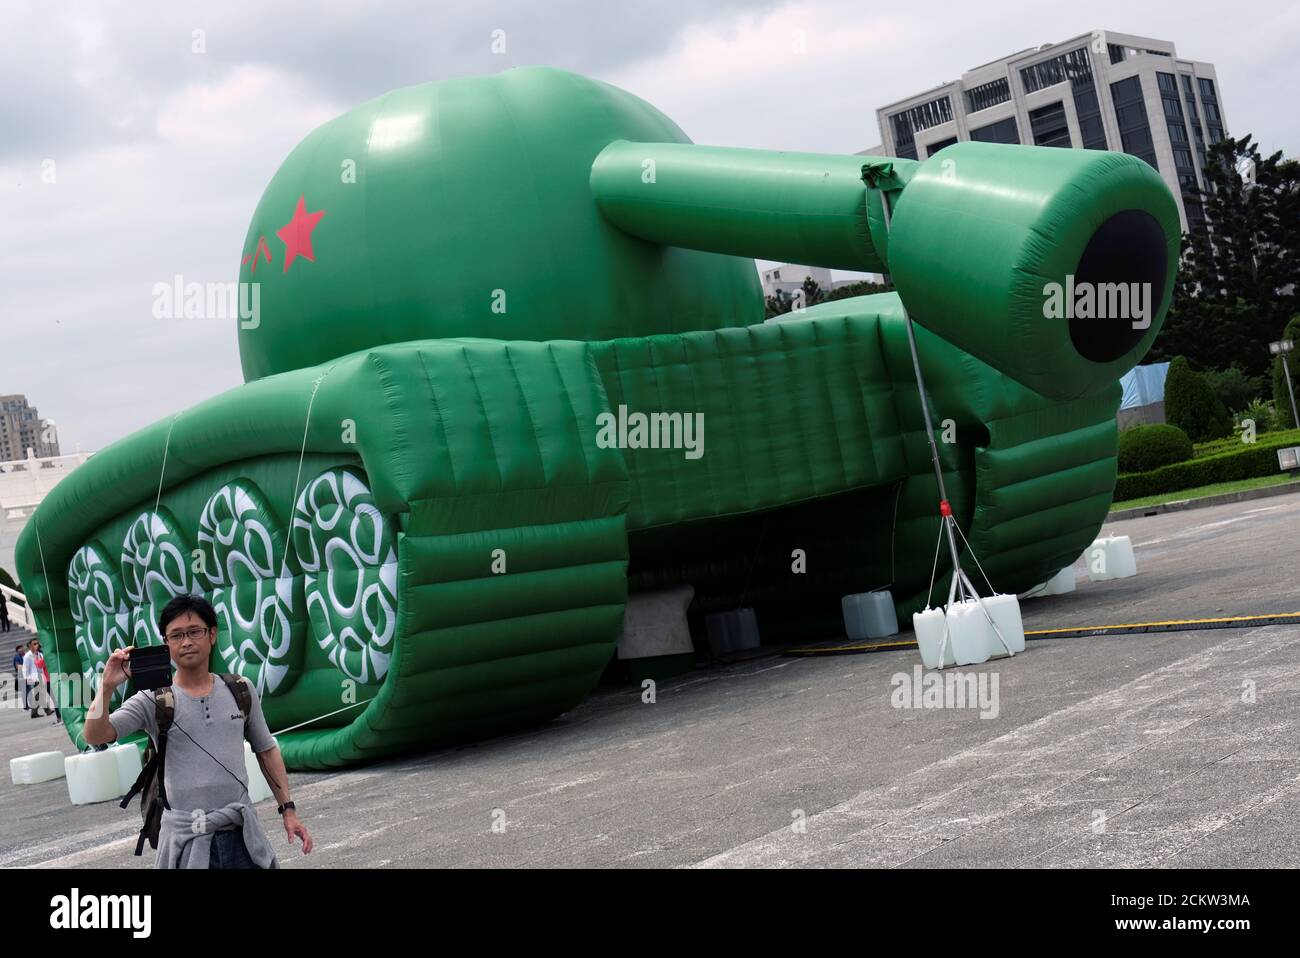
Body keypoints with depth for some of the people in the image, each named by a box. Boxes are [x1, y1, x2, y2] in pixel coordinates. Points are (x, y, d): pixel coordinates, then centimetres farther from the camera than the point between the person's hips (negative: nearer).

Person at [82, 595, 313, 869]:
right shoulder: (154, 700, -3)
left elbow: (266, 750, 14)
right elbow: (94, 736, -14)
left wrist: (288, 809, 9)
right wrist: (107, 687, -28)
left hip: (242, 835, 2)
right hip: (187, 843, -2)